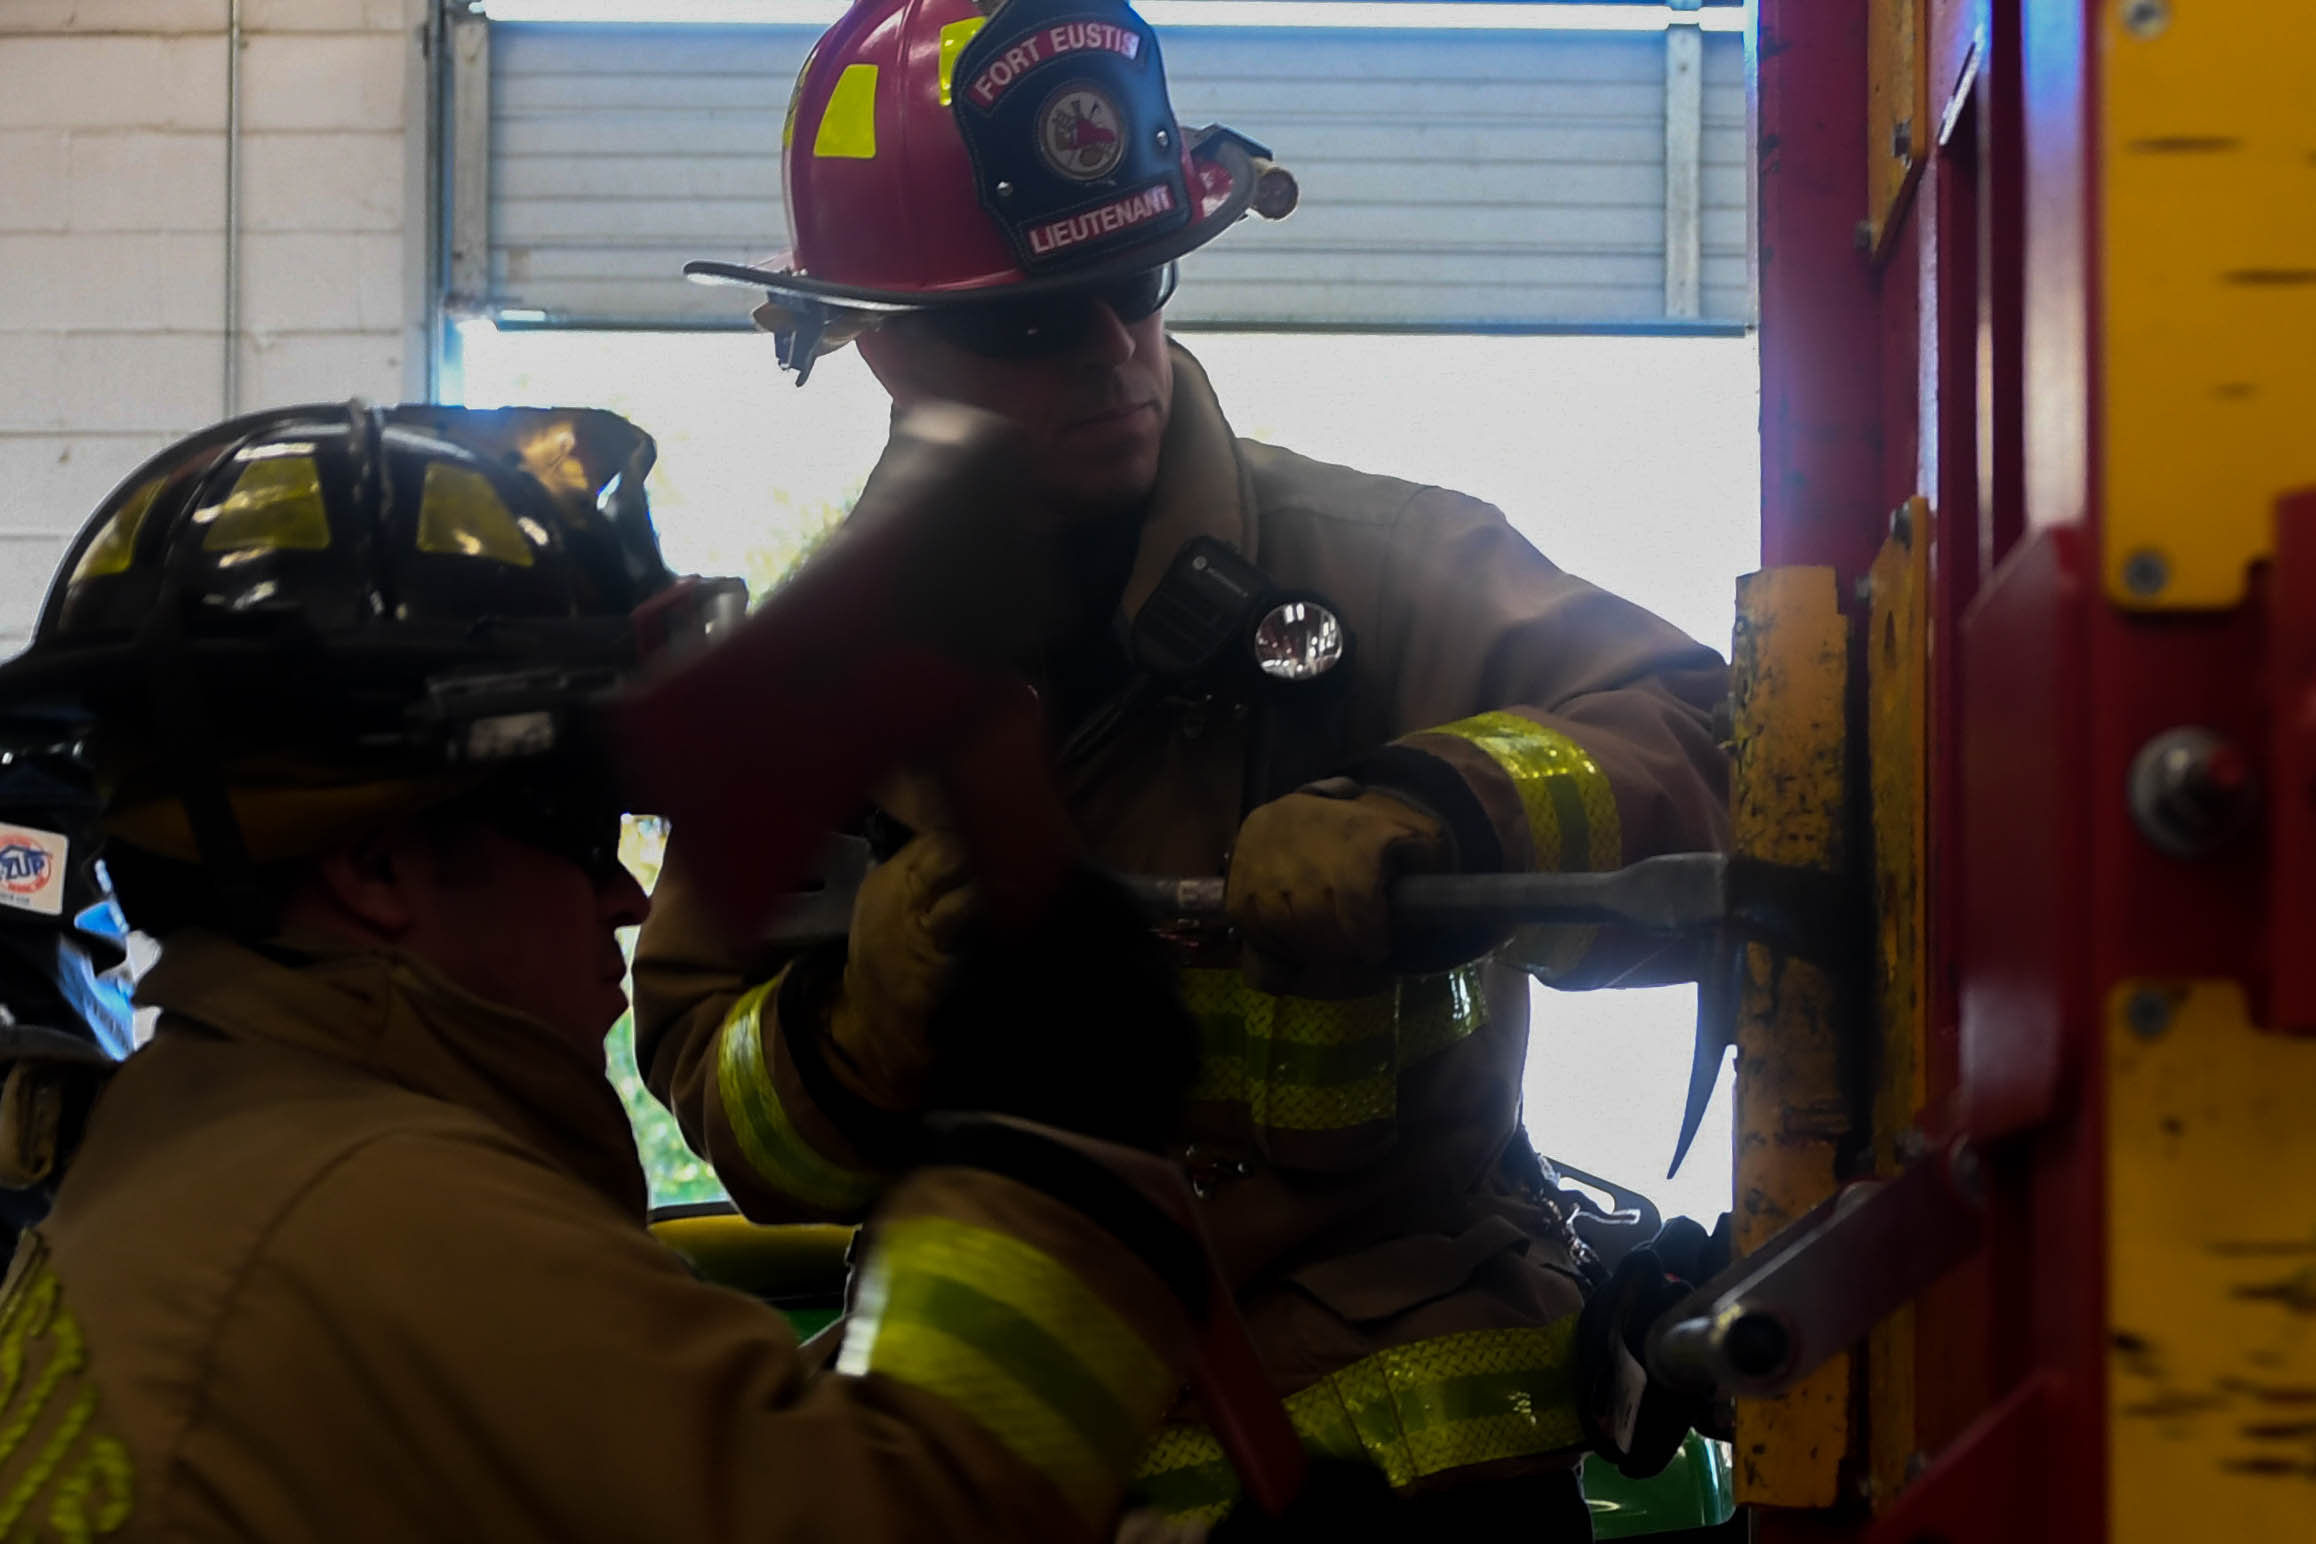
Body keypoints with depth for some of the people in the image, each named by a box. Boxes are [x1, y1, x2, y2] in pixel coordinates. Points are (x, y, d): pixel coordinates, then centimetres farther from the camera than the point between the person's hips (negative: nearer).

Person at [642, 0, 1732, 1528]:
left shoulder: (1375, 565, -7)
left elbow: (1696, 747, -16)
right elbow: (712, 1084, 6)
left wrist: (1422, 815, -33)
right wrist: (859, 1020, -17)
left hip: (1403, 1413, -2)